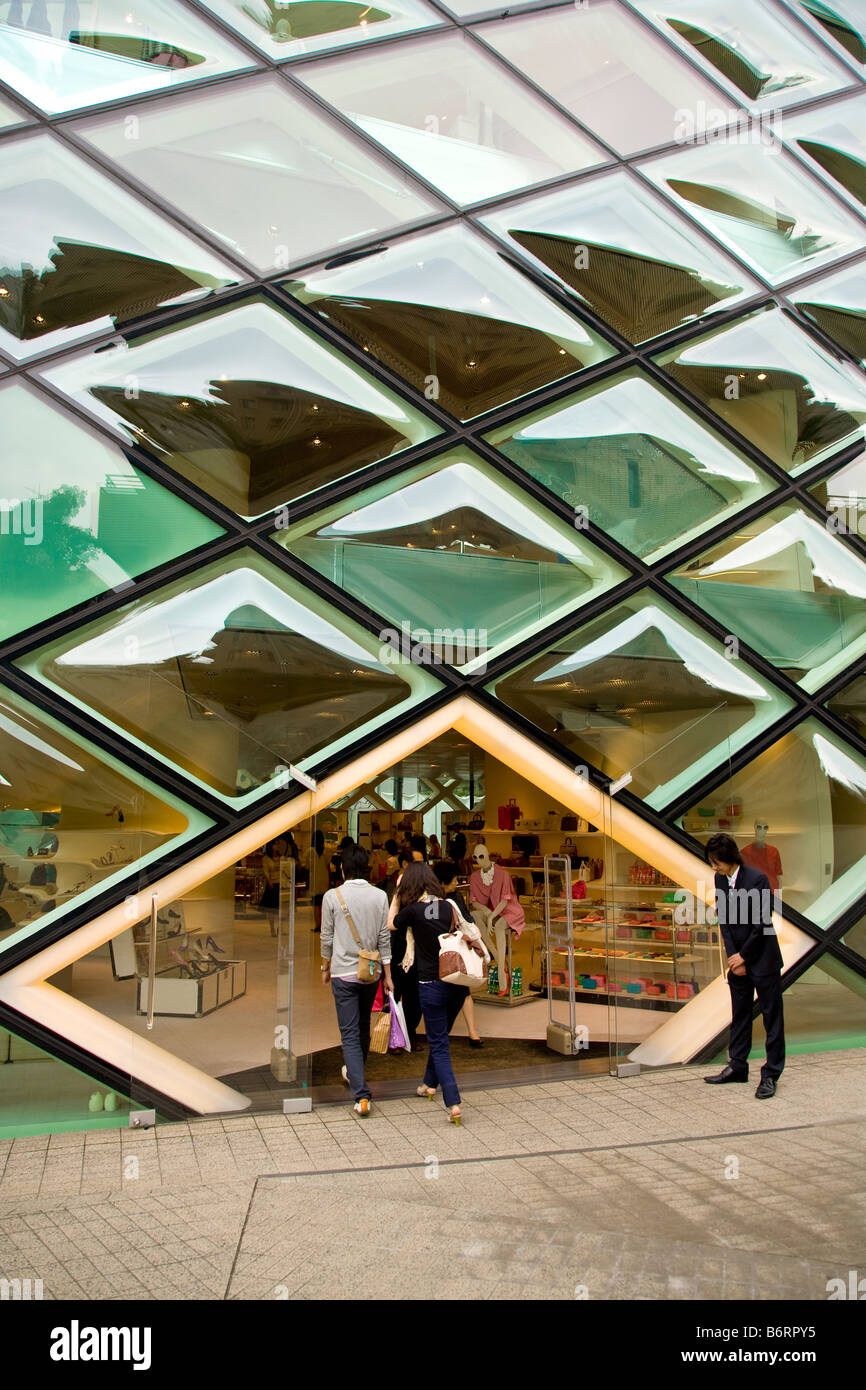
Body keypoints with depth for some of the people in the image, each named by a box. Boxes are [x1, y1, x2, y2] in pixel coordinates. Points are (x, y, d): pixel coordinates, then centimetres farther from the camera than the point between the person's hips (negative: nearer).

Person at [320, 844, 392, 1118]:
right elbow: (384, 939, 1)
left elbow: (327, 938, 0)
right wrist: (388, 975, 7)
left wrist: (326, 968, 15)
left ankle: (361, 1095, -10)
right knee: (363, 1026, 22)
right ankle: (354, 1073, 42)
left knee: (350, 1033, -2)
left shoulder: (332, 896, -8)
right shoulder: (379, 896, -2)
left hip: (343, 972, -3)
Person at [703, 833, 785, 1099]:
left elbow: (763, 922, -16)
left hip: (762, 959, -6)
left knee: (772, 1015, 2)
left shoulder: (757, 879, -18)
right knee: (739, 1015, 14)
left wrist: (743, 955, -11)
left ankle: (771, 1074, 8)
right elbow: (724, 920, 3)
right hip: (737, 959, 6)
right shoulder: (720, 880, 2)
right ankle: (737, 1067, 25)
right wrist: (733, 957, -5)